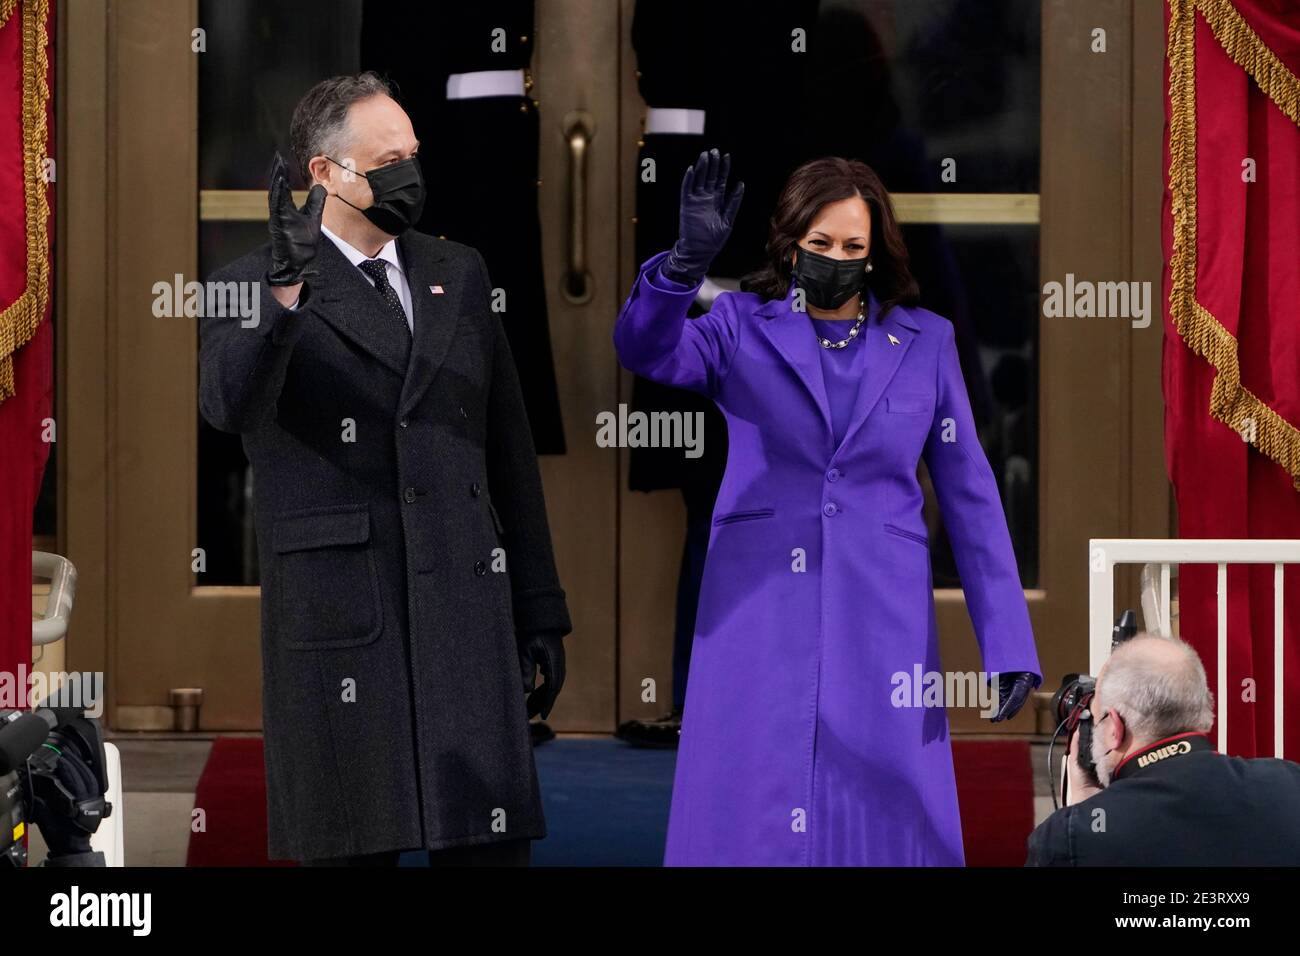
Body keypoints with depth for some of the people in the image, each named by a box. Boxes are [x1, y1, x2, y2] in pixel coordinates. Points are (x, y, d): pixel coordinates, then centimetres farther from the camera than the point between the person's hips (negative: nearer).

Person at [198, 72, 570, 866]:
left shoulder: (459, 274, 15)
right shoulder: (255, 286, 0)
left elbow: (509, 450, 17)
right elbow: (229, 404, -21)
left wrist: (541, 610, 14)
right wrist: (283, 296, -38)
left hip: (468, 614, 4)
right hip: (338, 619, -4)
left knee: (490, 844, 0)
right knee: (352, 850, 1)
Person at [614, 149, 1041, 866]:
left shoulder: (924, 342, 9)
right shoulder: (741, 327, 5)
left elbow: (969, 496, 8)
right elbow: (645, 349, -14)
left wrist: (1007, 644, 2)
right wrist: (689, 257, -32)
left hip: (880, 620, 1)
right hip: (759, 612, -1)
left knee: (884, 816, -2)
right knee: (753, 820, -3)